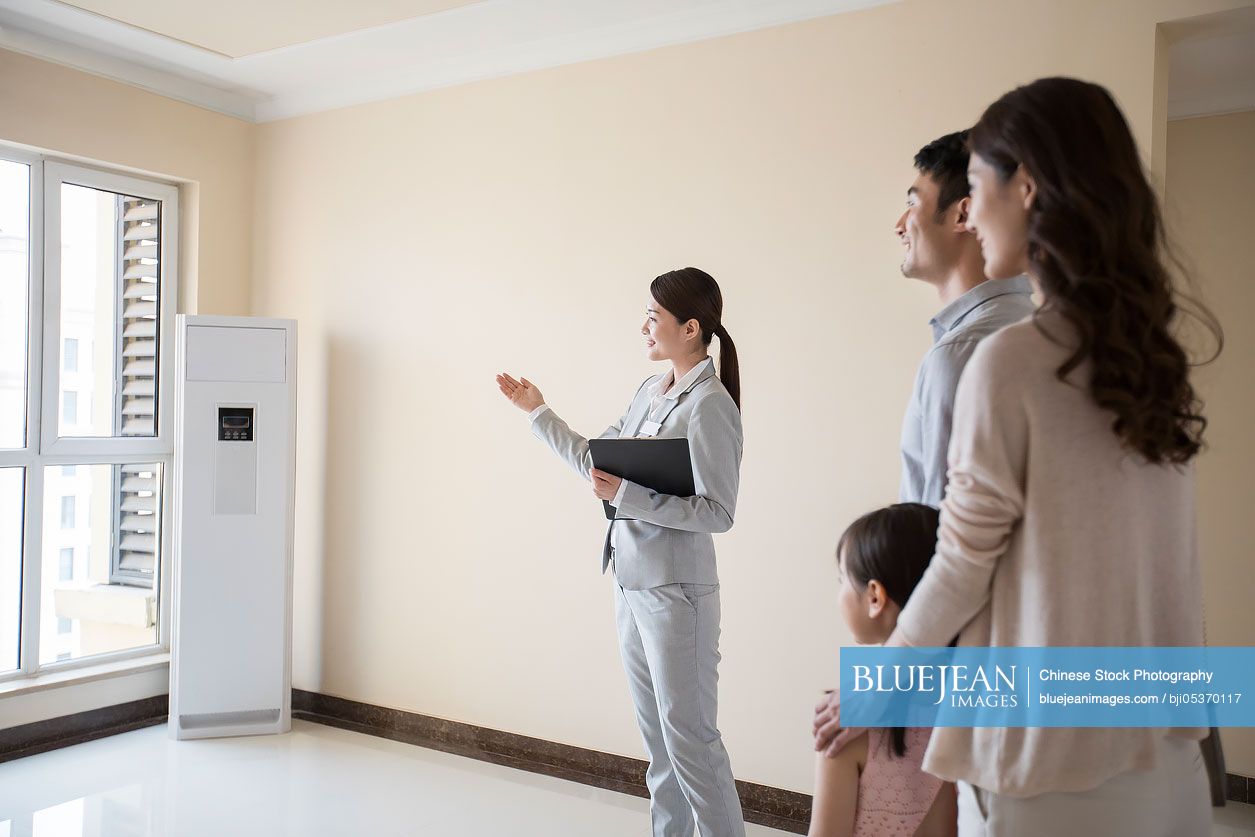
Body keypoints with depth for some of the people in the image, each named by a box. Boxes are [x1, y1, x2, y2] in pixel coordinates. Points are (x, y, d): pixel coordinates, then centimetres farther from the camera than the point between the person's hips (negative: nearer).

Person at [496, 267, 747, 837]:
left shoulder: (709, 405, -15)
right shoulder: (650, 392, 10)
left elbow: (717, 512, -18)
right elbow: (597, 460, 19)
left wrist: (627, 495, -23)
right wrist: (538, 413, 25)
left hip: (675, 591, -8)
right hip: (630, 581, 8)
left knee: (688, 734, 0)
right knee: (655, 734, 17)